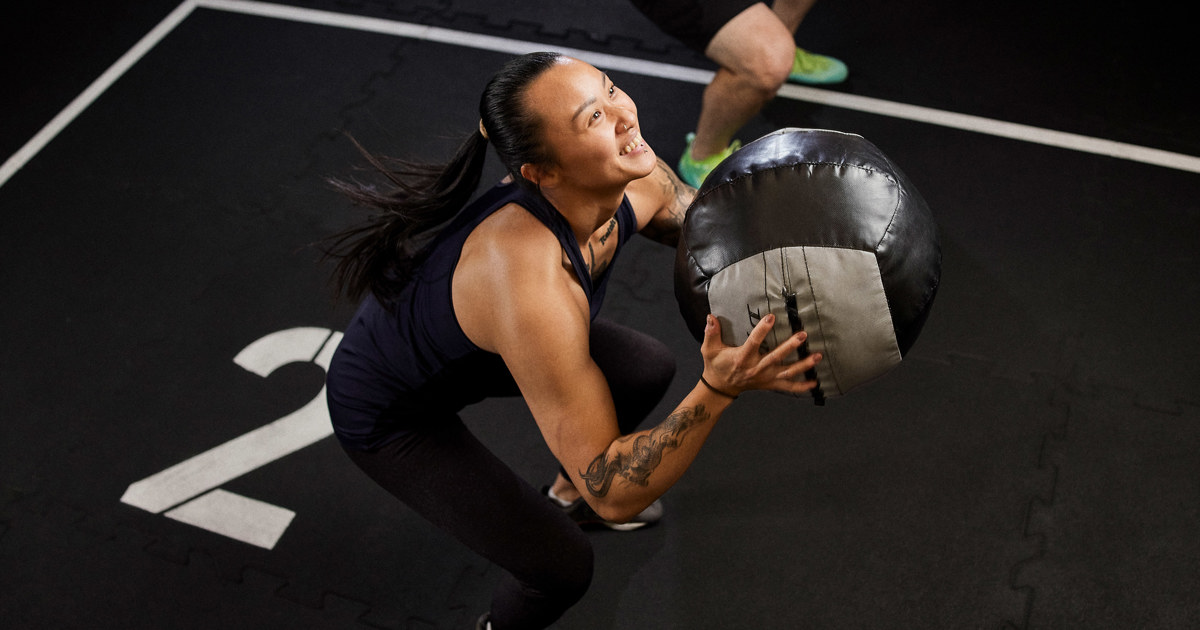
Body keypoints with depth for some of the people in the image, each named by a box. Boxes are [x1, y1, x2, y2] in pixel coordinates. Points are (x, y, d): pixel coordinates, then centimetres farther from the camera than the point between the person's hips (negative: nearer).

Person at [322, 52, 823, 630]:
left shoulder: (635, 184, -22)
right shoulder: (531, 291, -44)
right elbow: (613, 492, -36)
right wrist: (718, 389, -48)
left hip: (473, 339, 7)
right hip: (385, 412, -7)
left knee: (650, 369, 13)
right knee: (562, 566, -9)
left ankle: (567, 494, 41)